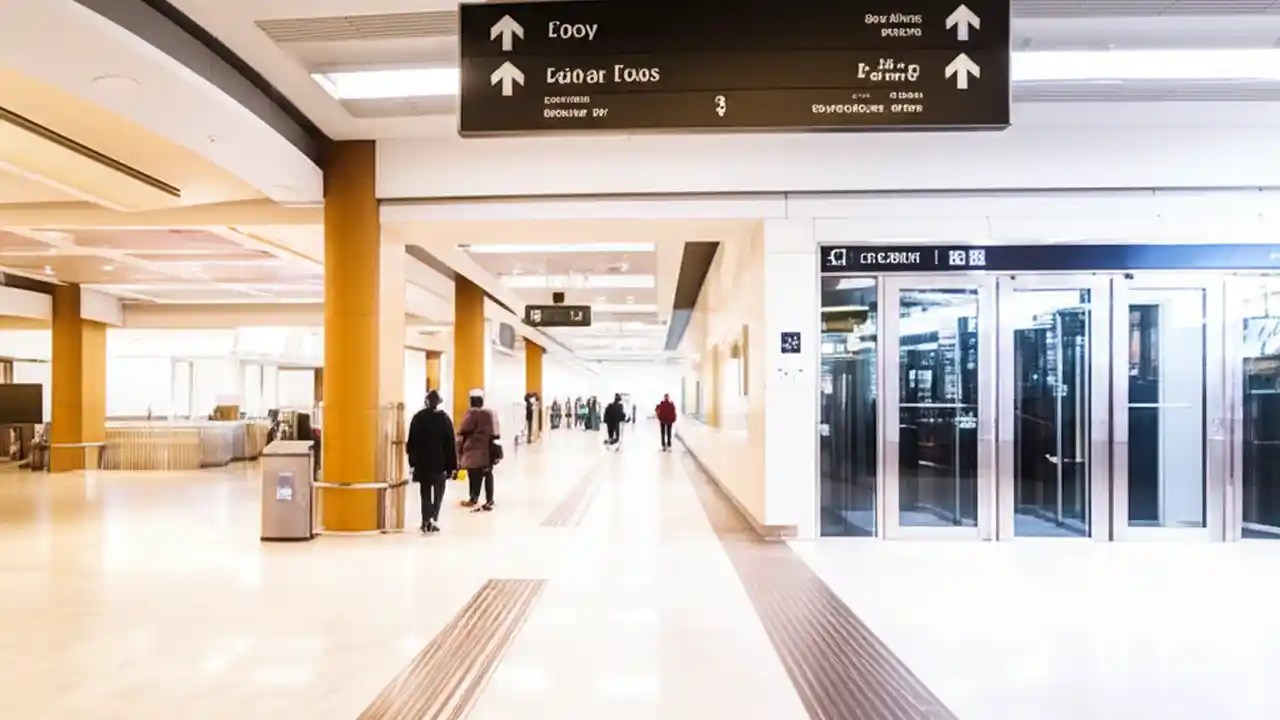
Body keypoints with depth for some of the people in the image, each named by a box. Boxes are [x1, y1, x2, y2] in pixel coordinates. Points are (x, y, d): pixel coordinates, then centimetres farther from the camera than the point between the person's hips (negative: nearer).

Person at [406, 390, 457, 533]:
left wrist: (413, 461, 8)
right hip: (440, 462, -2)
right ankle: (433, 519, -6)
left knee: (425, 493, 12)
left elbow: (412, 441, 2)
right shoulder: (444, 418, -5)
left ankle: (426, 521, 9)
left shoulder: (418, 417, 1)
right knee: (438, 492, 9)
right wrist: (451, 465, -2)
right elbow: (450, 444, -5)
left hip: (422, 462, 2)